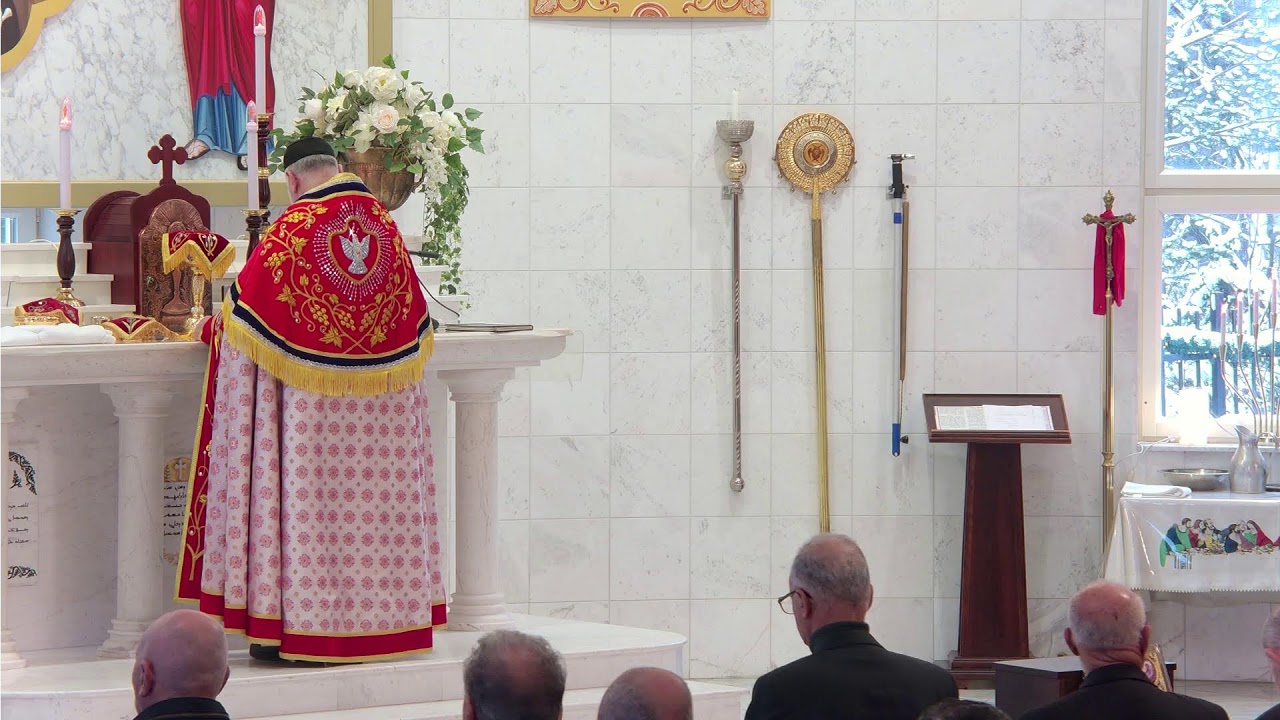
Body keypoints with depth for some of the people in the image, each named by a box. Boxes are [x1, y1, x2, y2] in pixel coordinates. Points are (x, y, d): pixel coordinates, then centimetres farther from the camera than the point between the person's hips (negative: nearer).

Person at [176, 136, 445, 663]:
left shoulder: (293, 228, -10)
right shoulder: (384, 223, 7)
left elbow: (245, 308, -4)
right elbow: (413, 316, 17)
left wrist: (212, 328, 17)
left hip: (311, 404, -5)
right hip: (381, 412, 5)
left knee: (307, 497, -2)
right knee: (372, 499, 10)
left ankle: (298, 625, -2)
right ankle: (378, 618, 14)